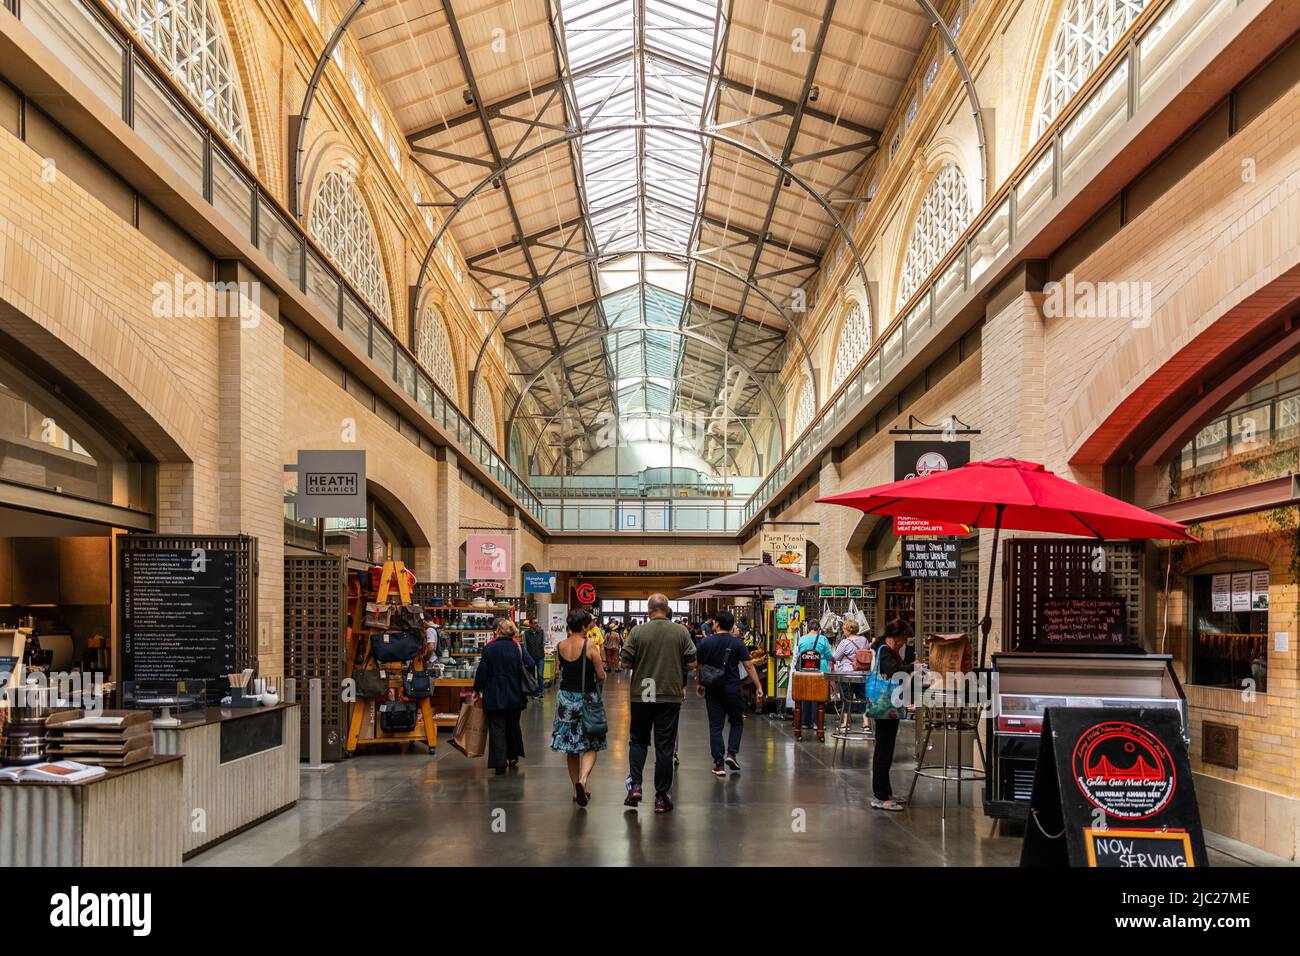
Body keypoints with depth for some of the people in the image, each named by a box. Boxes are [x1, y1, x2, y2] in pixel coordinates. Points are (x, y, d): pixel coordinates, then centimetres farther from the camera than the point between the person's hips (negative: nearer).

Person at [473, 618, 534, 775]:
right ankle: (513, 757, 29)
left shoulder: (489, 648, -9)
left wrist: (477, 690, 4)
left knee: (497, 728, 1)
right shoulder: (517, 647, -3)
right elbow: (530, 664, -6)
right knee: (513, 725, 19)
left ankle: (500, 763, -5)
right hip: (515, 696, 3)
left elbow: (482, 671, -7)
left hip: (494, 696, -3)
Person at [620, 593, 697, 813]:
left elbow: (625, 662, -6)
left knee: (638, 741, 17)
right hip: (670, 695, 0)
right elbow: (692, 663, -2)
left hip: (641, 695, 0)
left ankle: (635, 784, 1)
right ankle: (662, 797, 8)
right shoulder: (681, 632, -4)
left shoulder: (638, 631, -7)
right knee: (665, 746, 6)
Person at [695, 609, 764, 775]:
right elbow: (749, 666, -10)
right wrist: (758, 687, -7)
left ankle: (719, 764, 4)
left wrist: (699, 684, 23)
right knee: (737, 722, 19)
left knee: (715, 726, 6)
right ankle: (732, 753, 3)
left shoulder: (705, 643, -2)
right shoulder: (737, 643, -7)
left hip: (713, 691, 1)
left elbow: (699, 666, 6)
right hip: (733, 690, -1)